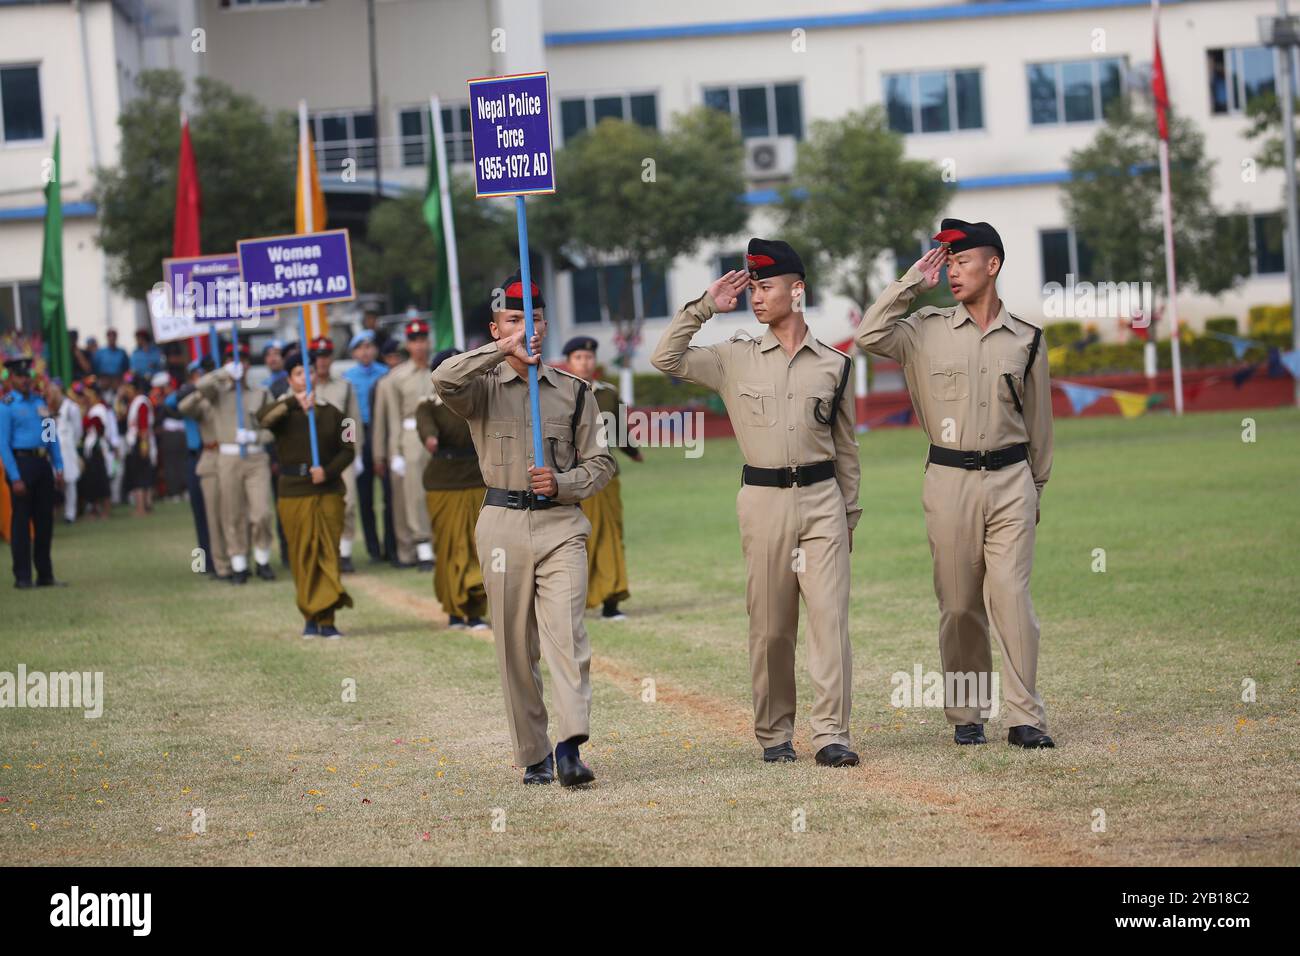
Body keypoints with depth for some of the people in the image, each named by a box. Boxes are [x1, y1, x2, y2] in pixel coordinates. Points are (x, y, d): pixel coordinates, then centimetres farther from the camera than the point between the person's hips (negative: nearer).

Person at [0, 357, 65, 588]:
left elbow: (52, 435, 14)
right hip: (21, 463, -6)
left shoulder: (40, 400, 12)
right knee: (21, 521, -2)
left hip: (43, 464, 6)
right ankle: (22, 576, 2)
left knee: (45, 520, 9)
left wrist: (58, 468, 8)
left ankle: (45, 575, 16)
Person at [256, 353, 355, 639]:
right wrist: (295, 402, -31)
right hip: (294, 493, -1)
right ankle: (310, 618, 9)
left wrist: (328, 470, -10)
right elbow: (263, 417, -20)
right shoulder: (283, 412, 3)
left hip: (329, 490, 1)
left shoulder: (331, 412, 9)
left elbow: (348, 449, 8)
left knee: (329, 554, -4)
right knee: (303, 556, 0)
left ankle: (327, 619, -5)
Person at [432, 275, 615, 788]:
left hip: (561, 522, 0)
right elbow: (444, 380, -18)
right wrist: (502, 351, -28)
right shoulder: (483, 388, 6)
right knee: (515, 647, 2)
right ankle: (534, 756, 9)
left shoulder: (572, 390, 11)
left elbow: (600, 462, 11)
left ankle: (571, 748, -24)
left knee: (566, 633, -15)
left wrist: (561, 483, -8)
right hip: (503, 523, 0)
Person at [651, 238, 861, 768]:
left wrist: (849, 514, 13)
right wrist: (703, 307, -4)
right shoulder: (735, 358, 7)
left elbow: (845, 448, 14)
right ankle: (774, 734, 12)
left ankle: (831, 734, -8)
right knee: (769, 626, 3)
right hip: (763, 501, 0)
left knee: (829, 617, -8)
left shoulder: (834, 365, 8)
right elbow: (666, 358, -3)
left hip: (822, 500, 0)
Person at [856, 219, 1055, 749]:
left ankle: (1026, 718, -9)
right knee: (959, 604, 4)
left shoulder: (1026, 338, 7)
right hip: (950, 481, 0)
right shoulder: (928, 329, 5)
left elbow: (1038, 421, 14)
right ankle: (965, 714, 13)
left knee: (1012, 597, -9)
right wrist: (912, 282, -6)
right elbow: (870, 336, -12)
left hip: (1009, 479, 0)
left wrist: (1035, 488, 16)